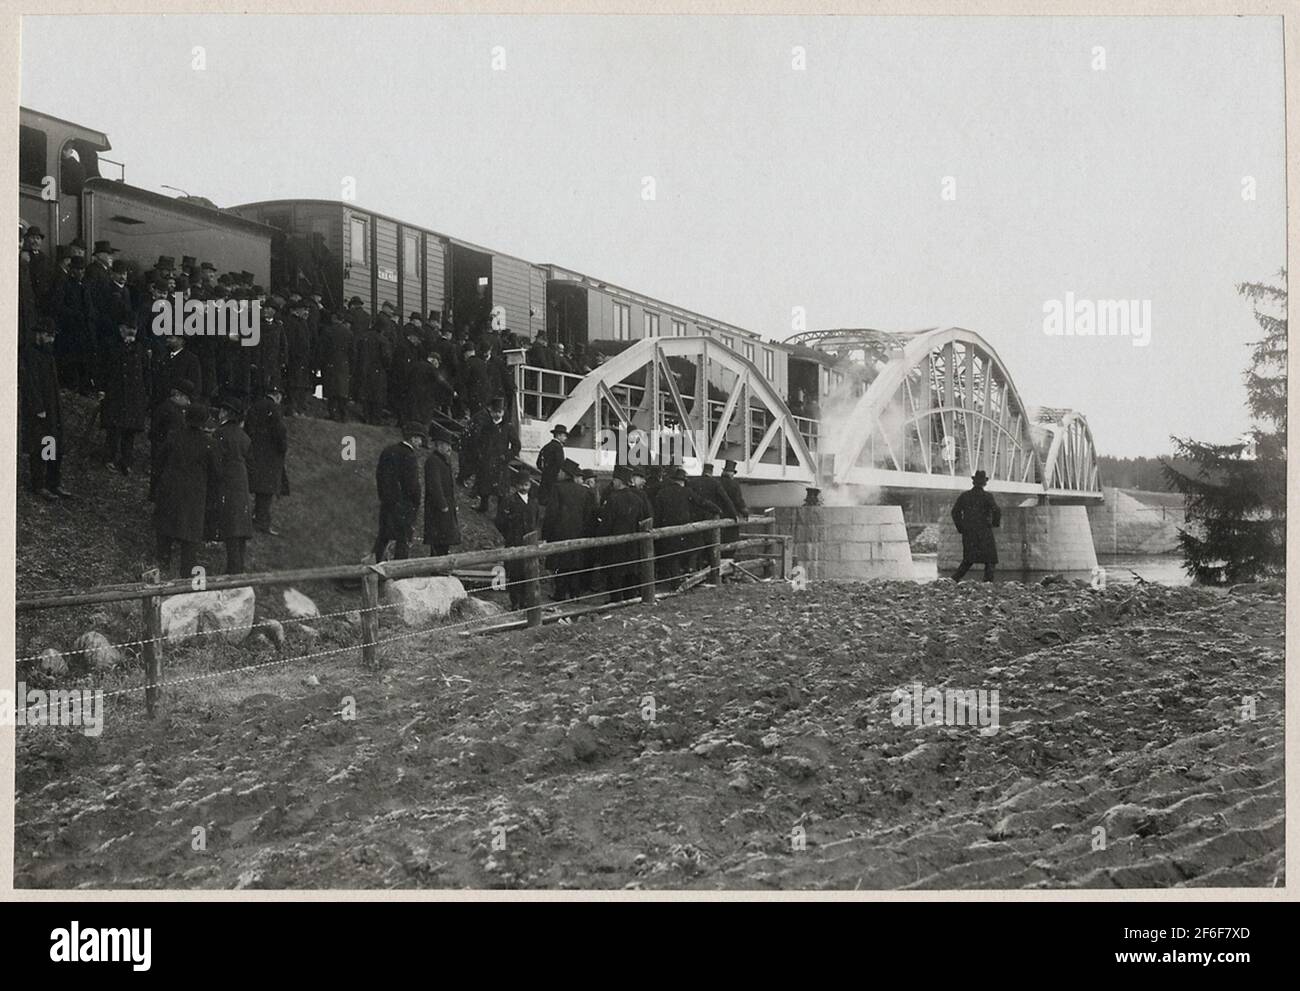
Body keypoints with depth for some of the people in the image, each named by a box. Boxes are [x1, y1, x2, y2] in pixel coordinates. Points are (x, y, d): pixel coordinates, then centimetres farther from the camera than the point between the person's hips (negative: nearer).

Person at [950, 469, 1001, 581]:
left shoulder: (964, 496, 6)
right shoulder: (987, 497, -6)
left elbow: (955, 512, 4)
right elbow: (997, 511, -16)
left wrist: (960, 528, 11)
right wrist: (996, 523, 4)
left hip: (968, 533, 4)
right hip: (984, 533, -4)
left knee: (967, 560, 15)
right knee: (990, 561, 4)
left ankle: (954, 579, 0)